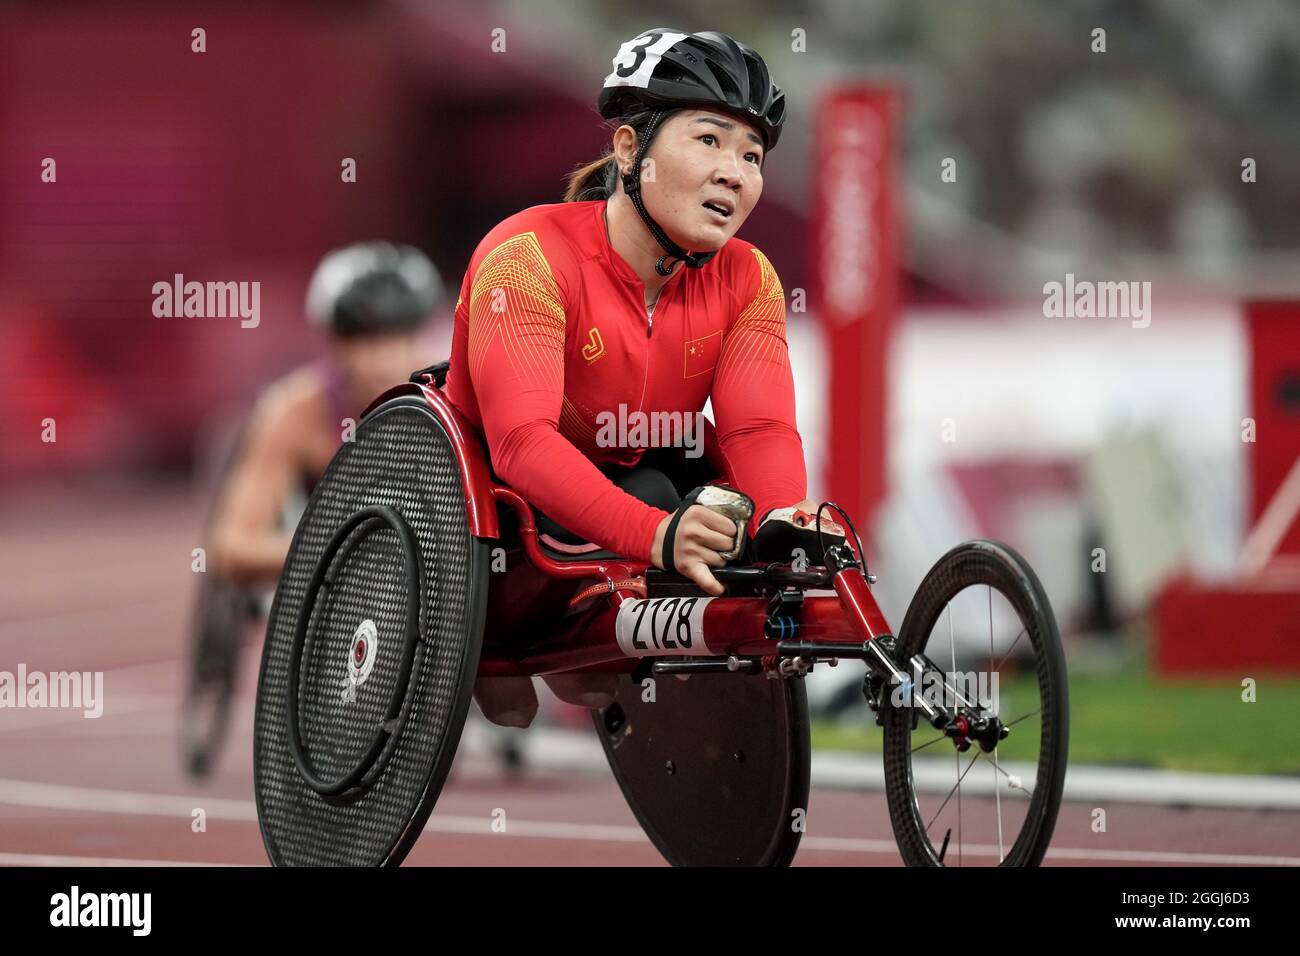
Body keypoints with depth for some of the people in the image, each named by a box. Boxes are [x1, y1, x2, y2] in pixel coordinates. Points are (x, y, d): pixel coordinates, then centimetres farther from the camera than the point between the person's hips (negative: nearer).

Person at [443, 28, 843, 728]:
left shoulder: (746, 280, -10)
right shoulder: (530, 256, -28)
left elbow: (760, 429, -23)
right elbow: (523, 440, -40)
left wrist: (784, 525, -48)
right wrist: (656, 535, -56)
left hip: (621, 484, 5)